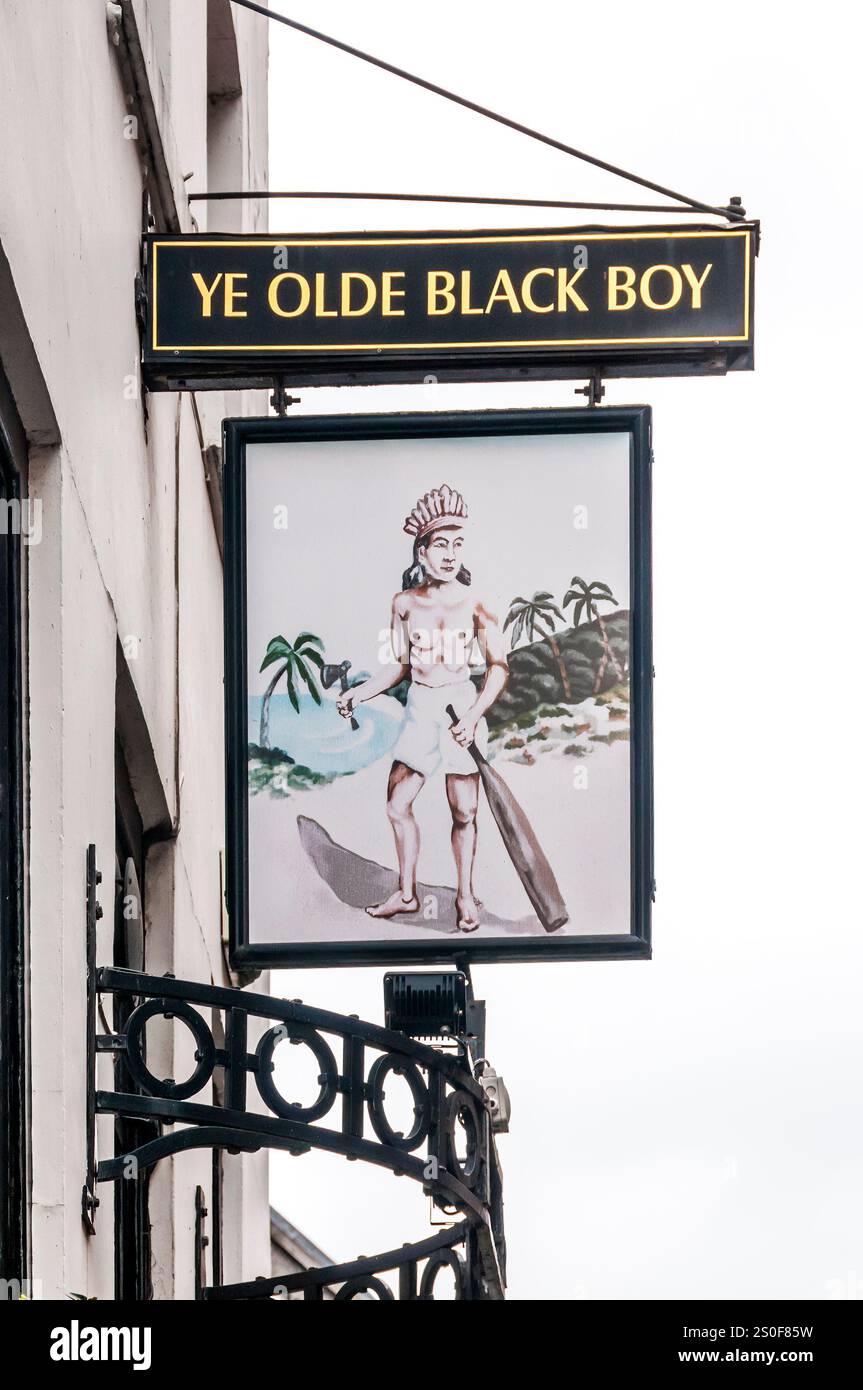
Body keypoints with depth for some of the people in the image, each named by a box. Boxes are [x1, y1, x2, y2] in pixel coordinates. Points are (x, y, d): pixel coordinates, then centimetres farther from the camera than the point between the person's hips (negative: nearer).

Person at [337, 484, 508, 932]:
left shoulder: (474, 602, -7)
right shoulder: (405, 603, 2)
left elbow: (499, 667, -7)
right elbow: (400, 664, 12)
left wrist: (474, 715, -19)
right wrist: (362, 692, -2)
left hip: (461, 705, -3)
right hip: (419, 707, 3)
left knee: (463, 811, 0)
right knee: (397, 805, 6)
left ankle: (465, 895, 17)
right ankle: (406, 894, 22)